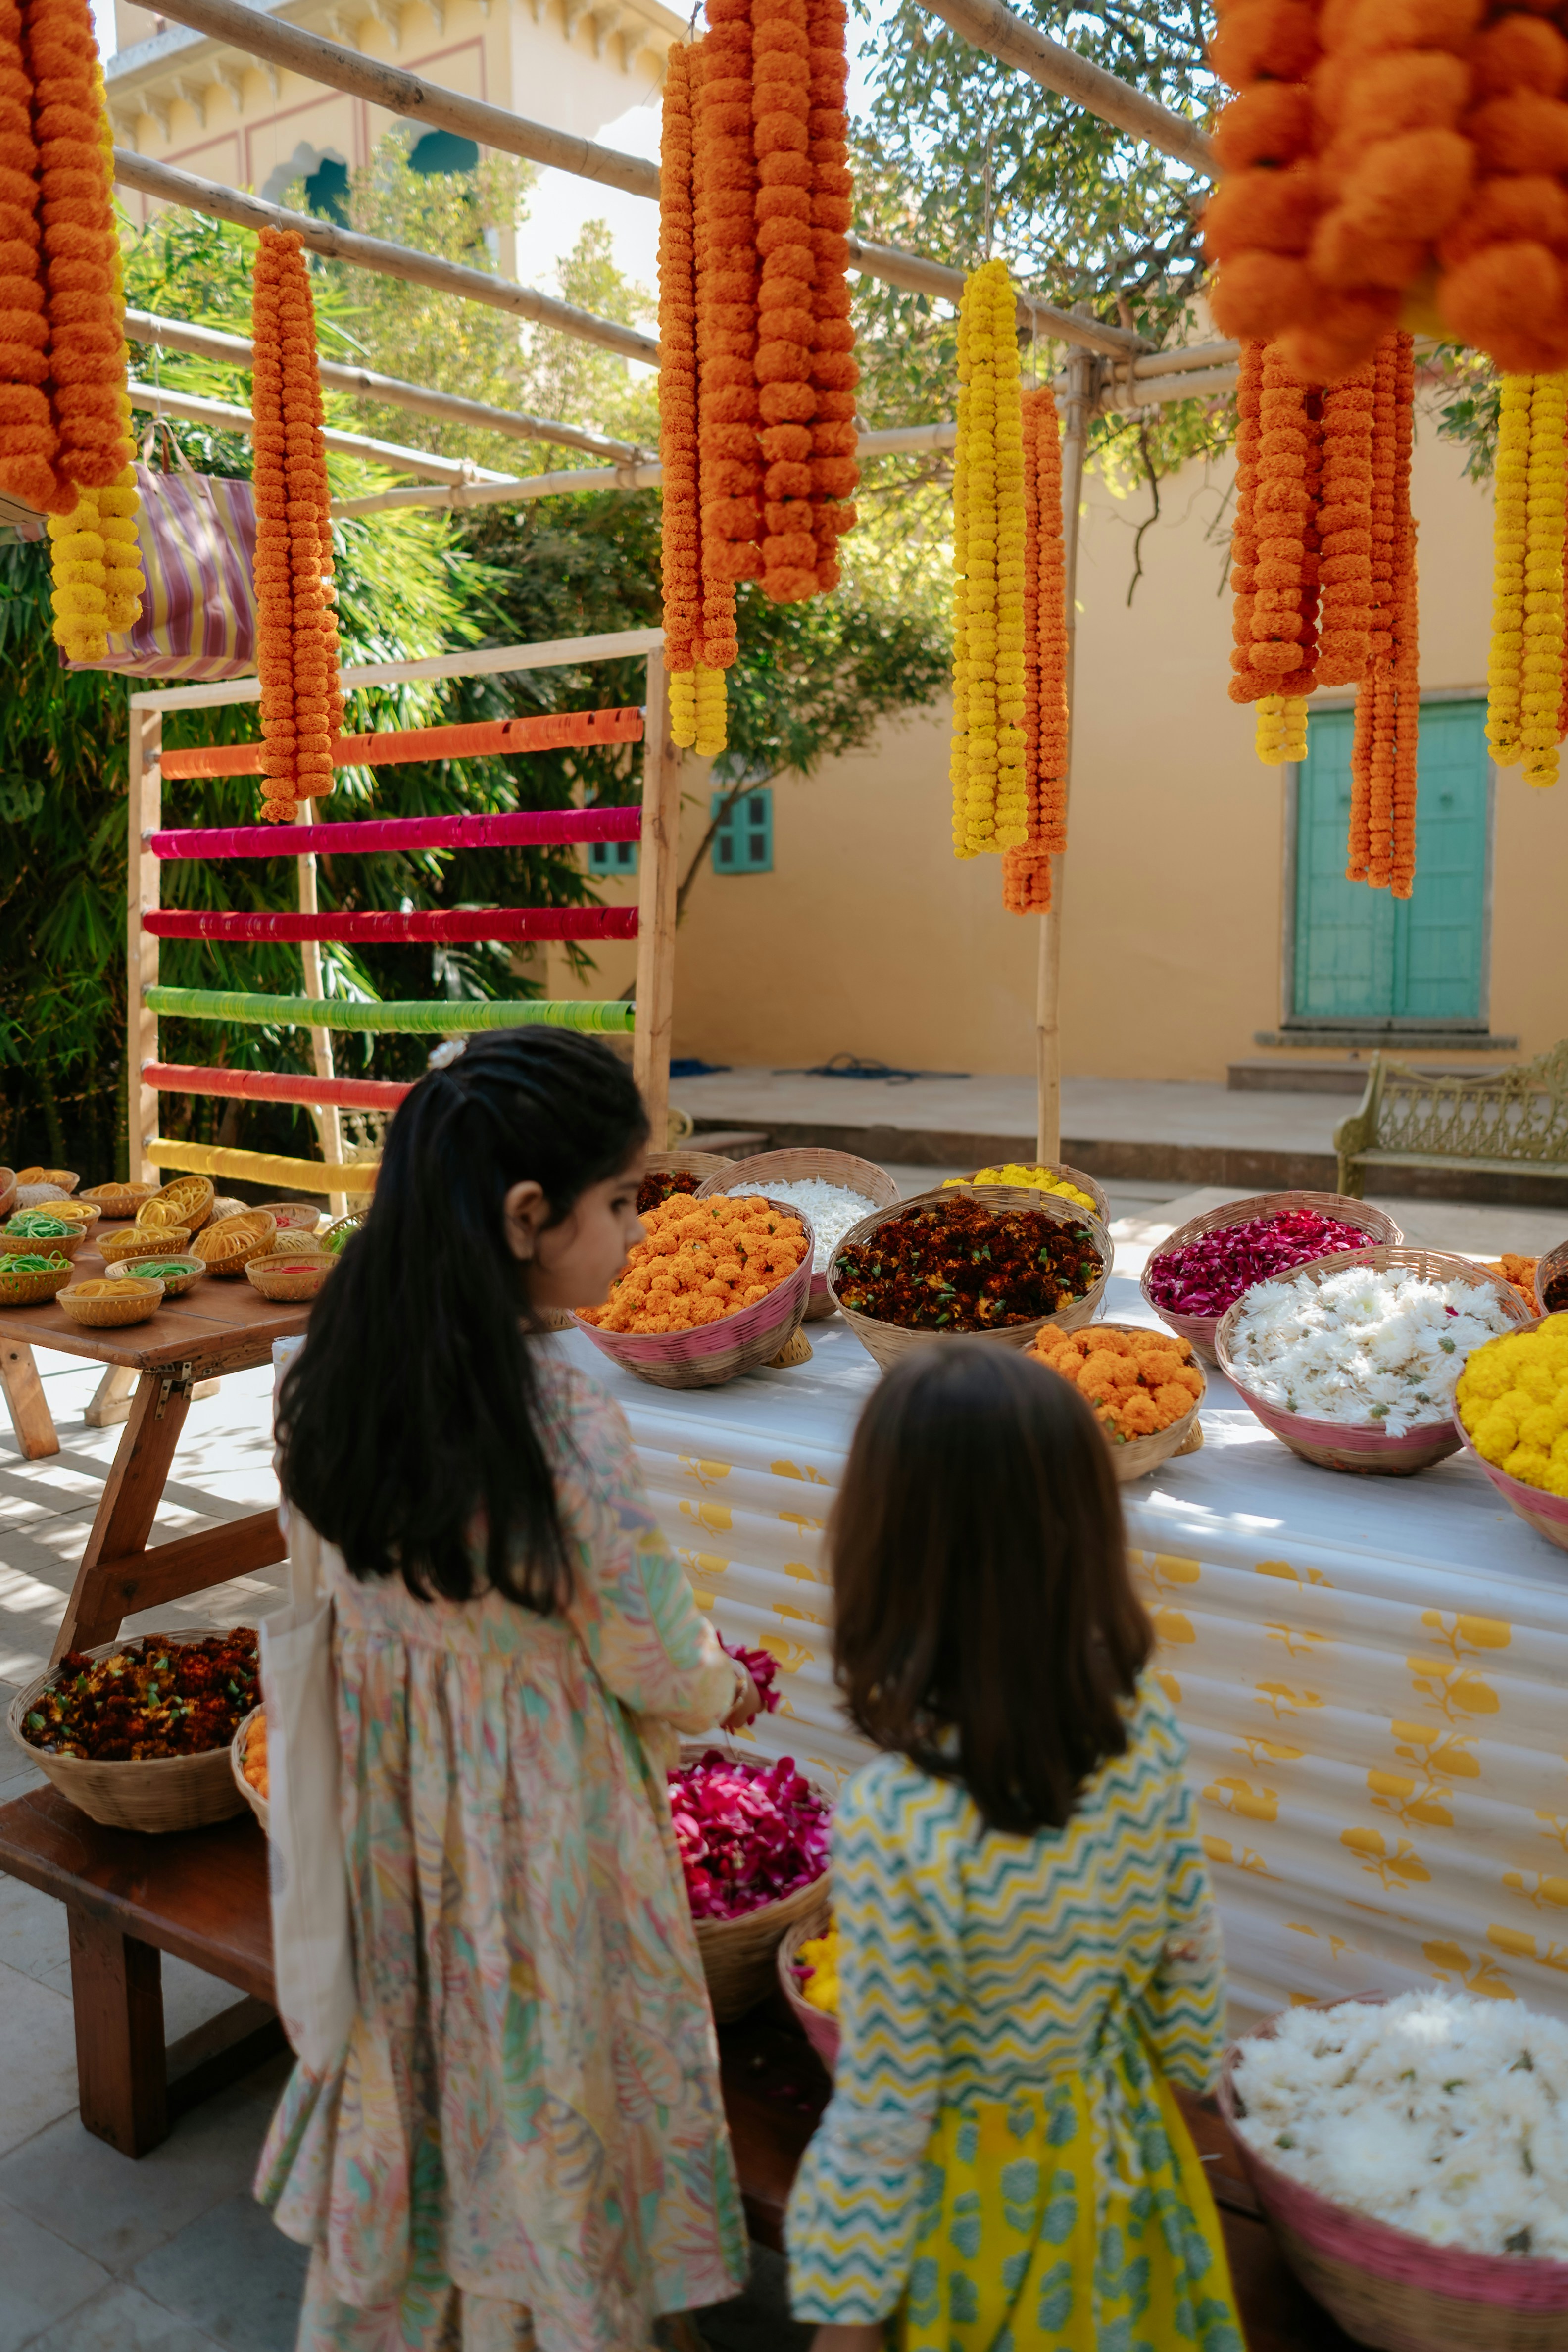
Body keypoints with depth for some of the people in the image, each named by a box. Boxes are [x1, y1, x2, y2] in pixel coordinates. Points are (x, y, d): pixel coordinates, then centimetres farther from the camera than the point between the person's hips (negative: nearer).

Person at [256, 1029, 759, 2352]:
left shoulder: (335, 1376, -11)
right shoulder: (562, 1418, -31)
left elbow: (329, 1600, 2)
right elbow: (652, 1659, -18)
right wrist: (723, 1688, 4)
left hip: (388, 1789, 6)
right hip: (538, 1806, -6)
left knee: (413, 2061, 27)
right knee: (548, 2089, 18)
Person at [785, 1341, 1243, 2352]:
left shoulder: (893, 1822, -34)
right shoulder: (1146, 1728, -21)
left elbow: (884, 2103, -23)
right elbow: (1189, 1952, -5)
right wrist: (1188, 2069, 16)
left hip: (979, 2185, -4)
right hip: (1121, 2143, 4)